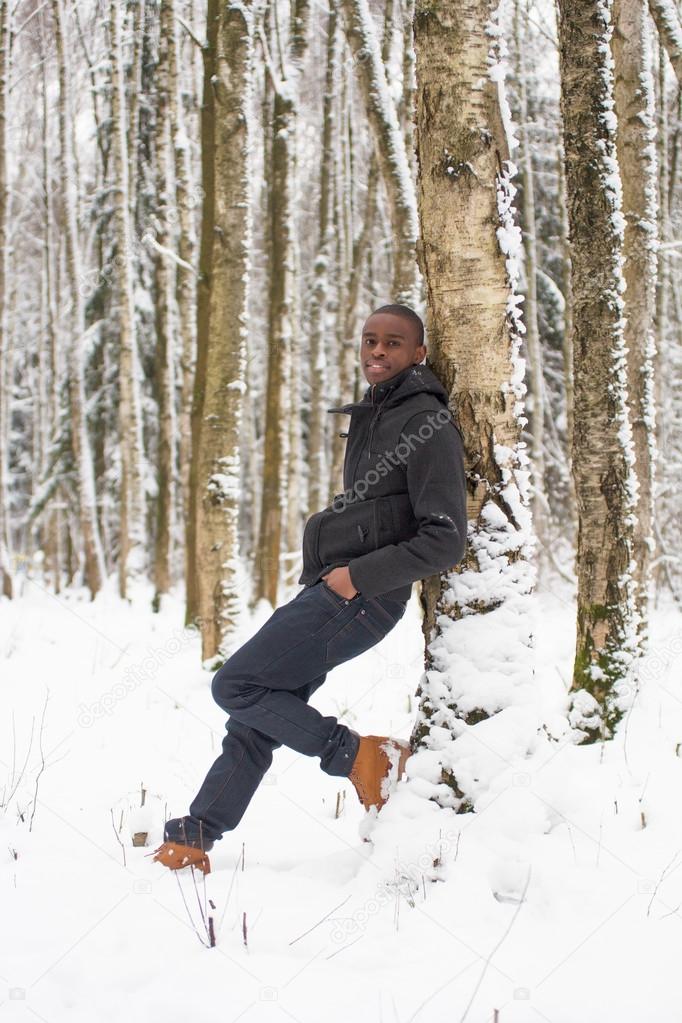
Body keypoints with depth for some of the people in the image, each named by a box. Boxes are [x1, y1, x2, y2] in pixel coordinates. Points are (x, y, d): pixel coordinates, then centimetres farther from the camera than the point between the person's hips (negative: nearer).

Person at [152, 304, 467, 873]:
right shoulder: (373, 415, 17)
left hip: (360, 600, -9)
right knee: (256, 721, 9)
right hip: (329, 591, 9)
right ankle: (192, 839, 13)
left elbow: (445, 539, -18)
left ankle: (361, 756, -4)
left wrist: (359, 576, -17)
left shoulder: (427, 425, -12)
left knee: (235, 685, -10)